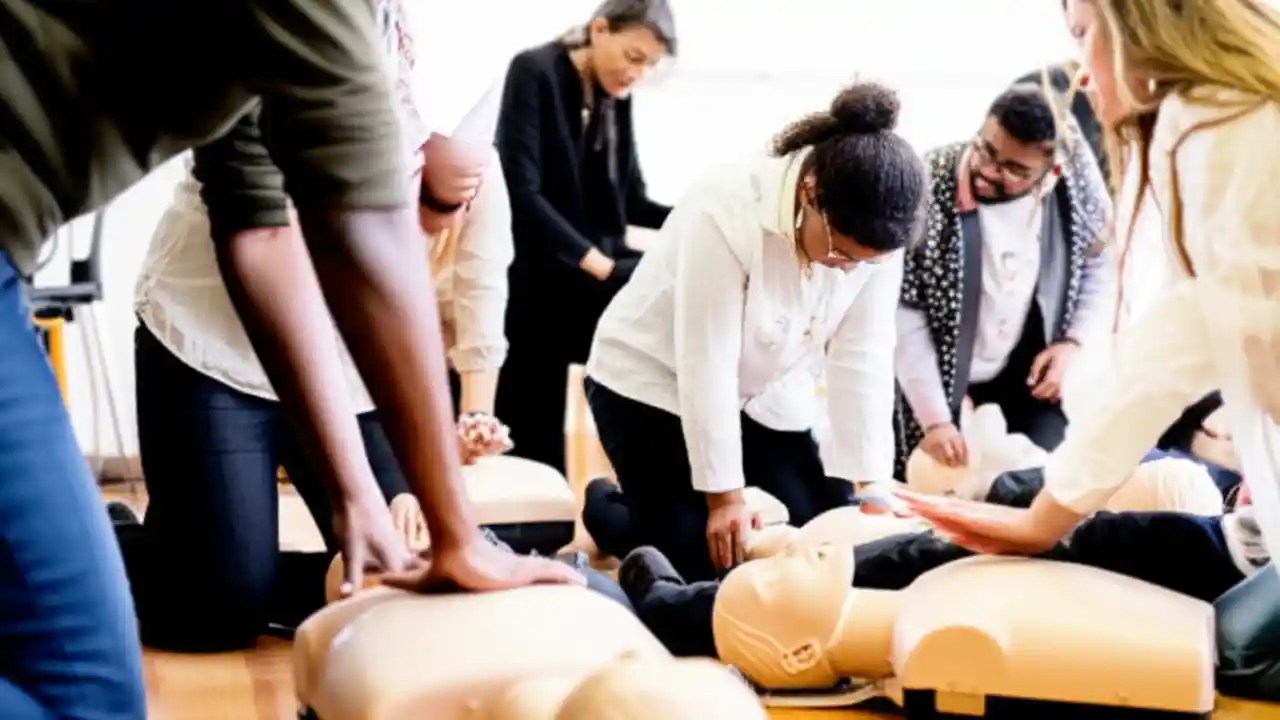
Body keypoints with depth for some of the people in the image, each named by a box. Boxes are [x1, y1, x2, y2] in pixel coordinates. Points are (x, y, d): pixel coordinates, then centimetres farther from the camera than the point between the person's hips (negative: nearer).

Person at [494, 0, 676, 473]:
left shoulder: (616, 96, 11)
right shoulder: (535, 72, -9)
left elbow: (632, 202, 10)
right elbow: (521, 191, -19)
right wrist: (594, 262, -24)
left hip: (597, 271, 6)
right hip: (535, 275, -6)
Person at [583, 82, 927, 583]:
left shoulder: (874, 228, -18)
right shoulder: (728, 211, -33)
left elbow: (863, 358, -14)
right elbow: (706, 366, -29)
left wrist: (870, 483, -16)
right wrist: (724, 495, -24)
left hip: (765, 398, 6)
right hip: (655, 386, -5)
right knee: (708, 565, -11)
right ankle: (605, 509, 15)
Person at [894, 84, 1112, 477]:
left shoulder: (1078, 180, -16)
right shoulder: (926, 186, -26)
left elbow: (1100, 266, 3)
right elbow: (901, 310, -23)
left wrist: (1074, 343, -11)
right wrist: (934, 418, -24)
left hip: (1027, 369, 3)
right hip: (933, 373, -2)